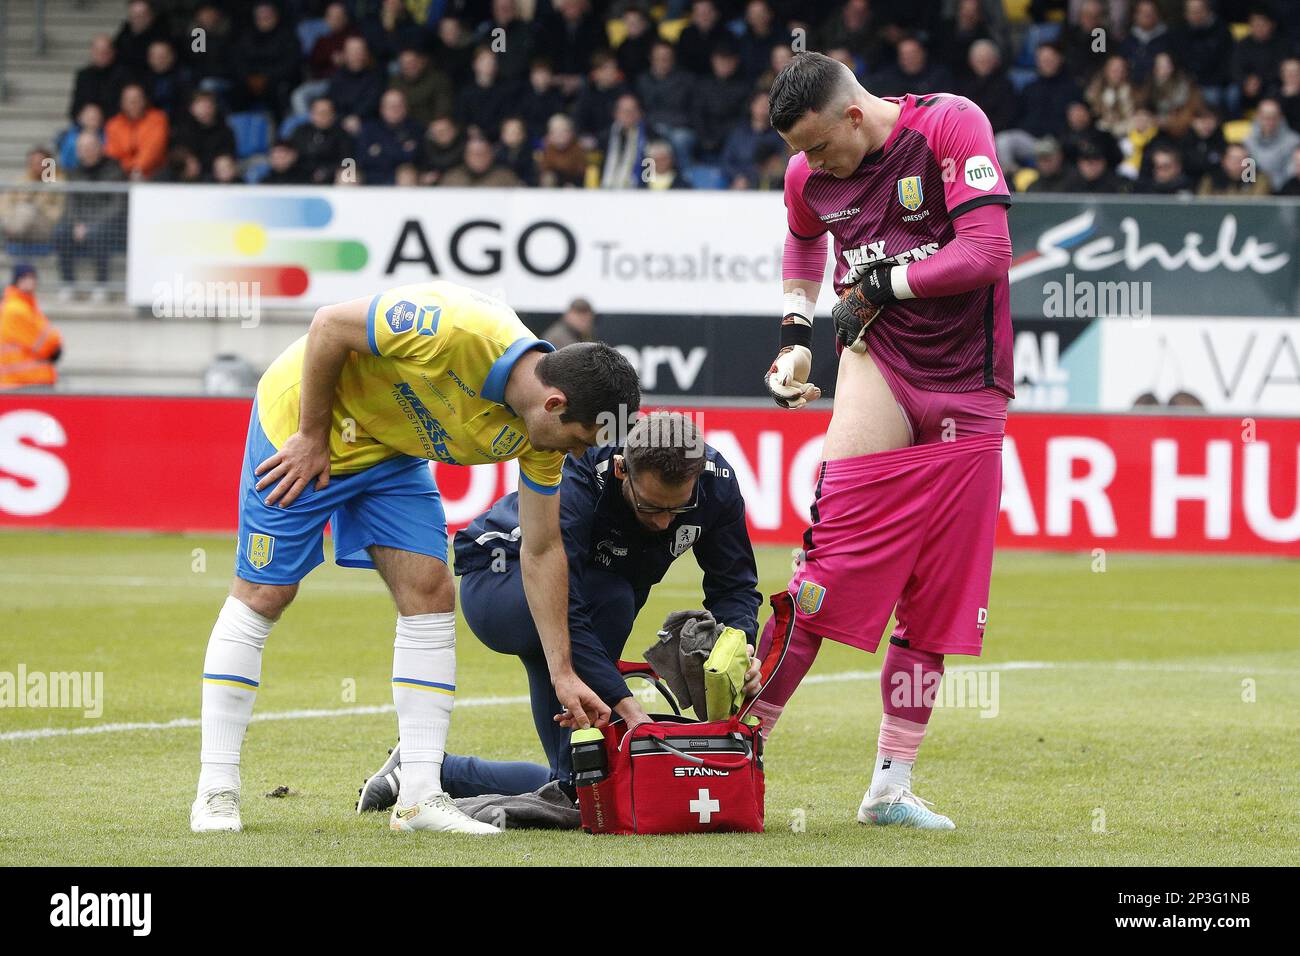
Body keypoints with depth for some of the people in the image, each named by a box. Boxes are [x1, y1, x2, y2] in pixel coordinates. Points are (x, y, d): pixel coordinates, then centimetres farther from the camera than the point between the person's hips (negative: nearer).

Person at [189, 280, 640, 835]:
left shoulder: (536, 436, -13)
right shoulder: (459, 330, -37)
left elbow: (541, 551, -3)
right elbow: (330, 325, -26)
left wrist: (562, 672, -3)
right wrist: (312, 436, -19)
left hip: (392, 454, 6)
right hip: (305, 415, -6)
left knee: (430, 595, -5)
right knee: (263, 595, -5)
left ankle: (419, 797, -1)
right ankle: (215, 793, 3)